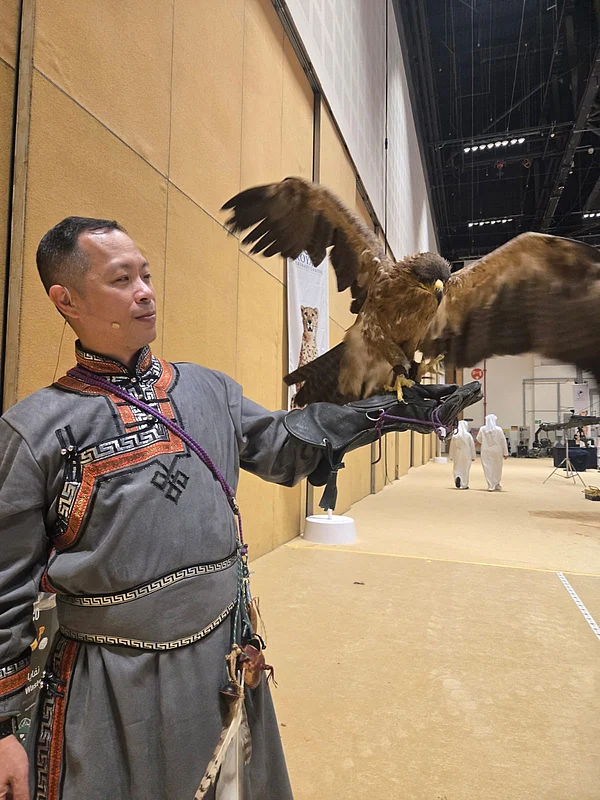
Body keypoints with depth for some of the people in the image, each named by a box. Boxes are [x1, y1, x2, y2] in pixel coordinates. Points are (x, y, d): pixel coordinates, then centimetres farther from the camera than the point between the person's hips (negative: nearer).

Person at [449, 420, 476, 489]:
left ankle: (457, 477, -17)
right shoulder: (468, 435, -7)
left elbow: (452, 446, 0)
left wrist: (451, 456, 9)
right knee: (465, 469, 9)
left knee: (457, 469, 12)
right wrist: (473, 456, 4)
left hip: (457, 455, 1)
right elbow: (472, 446, -4)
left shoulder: (455, 435, -5)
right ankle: (464, 485, 12)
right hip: (466, 455, -1)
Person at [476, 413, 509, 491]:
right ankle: (497, 485, 27)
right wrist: (505, 453, 1)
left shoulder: (482, 429, -5)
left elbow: (478, 439, 6)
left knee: (488, 468, 3)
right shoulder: (499, 429, -7)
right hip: (497, 452, 0)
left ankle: (491, 486, -3)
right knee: (497, 468, 15)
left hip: (486, 451, 0)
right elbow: (503, 441, -5)